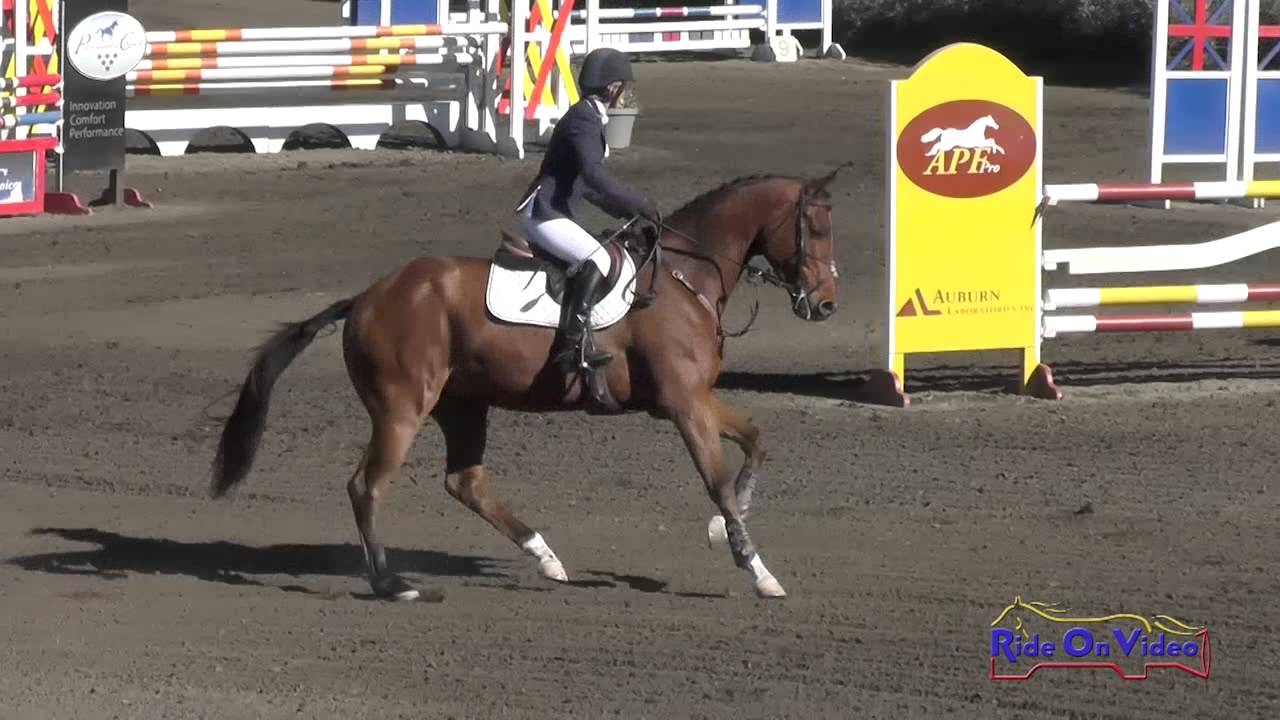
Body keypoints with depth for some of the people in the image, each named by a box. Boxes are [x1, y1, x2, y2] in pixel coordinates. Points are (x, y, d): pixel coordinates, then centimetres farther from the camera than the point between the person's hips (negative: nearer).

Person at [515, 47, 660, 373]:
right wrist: (639, 203, -23)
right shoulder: (584, 120, -17)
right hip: (543, 211, -11)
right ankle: (569, 346, -27)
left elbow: (586, 181, 24)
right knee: (597, 260, -21)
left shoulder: (590, 117, 15)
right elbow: (595, 175, -28)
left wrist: (622, 208, 16)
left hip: (552, 210, 11)